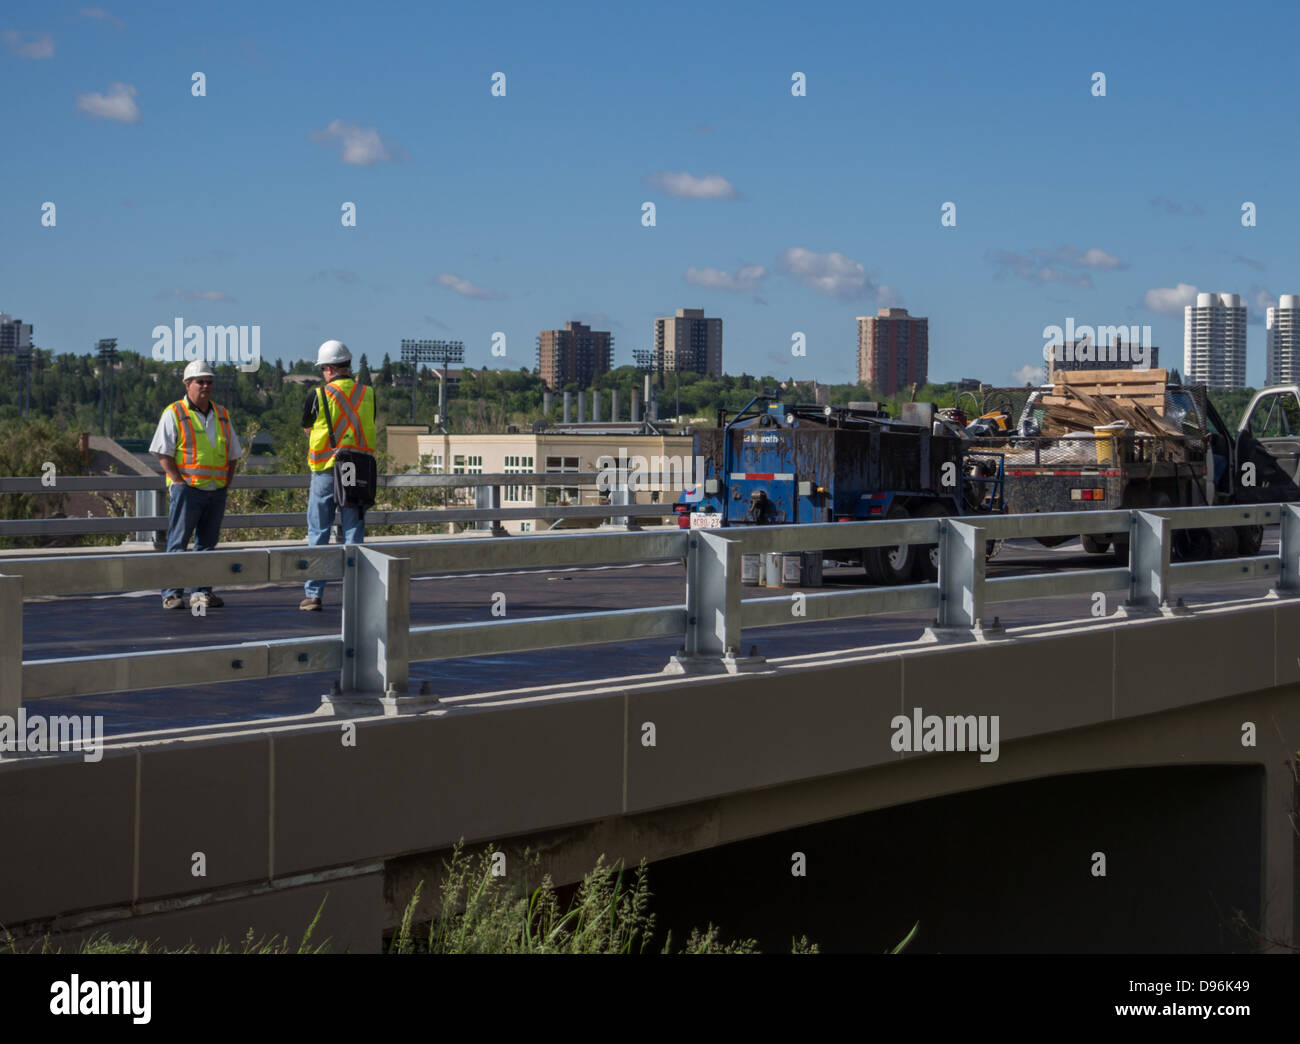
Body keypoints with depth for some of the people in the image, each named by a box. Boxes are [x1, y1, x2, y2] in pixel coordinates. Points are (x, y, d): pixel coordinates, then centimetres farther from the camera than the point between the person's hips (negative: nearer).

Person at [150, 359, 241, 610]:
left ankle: (201, 592, 14)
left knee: (207, 542, 8)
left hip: (217, 491, 6)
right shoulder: (174, 414, -1)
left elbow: (233, 453, 21)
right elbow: (163, 452, -6)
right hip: (187, 488, -6)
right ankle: (172, 593, -4)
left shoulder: (222, 415, 16)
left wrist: (227, 481, 8)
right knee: (178, 542, -5)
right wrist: (179, 481, -13)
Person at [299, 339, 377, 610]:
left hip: (326, 472, -3)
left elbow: (308, 430, 8)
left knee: (318, 535, 6)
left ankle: (314, 595, 7)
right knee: (354, 534, 7)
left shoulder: (319, 397, -7)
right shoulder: (368, 395, 2)